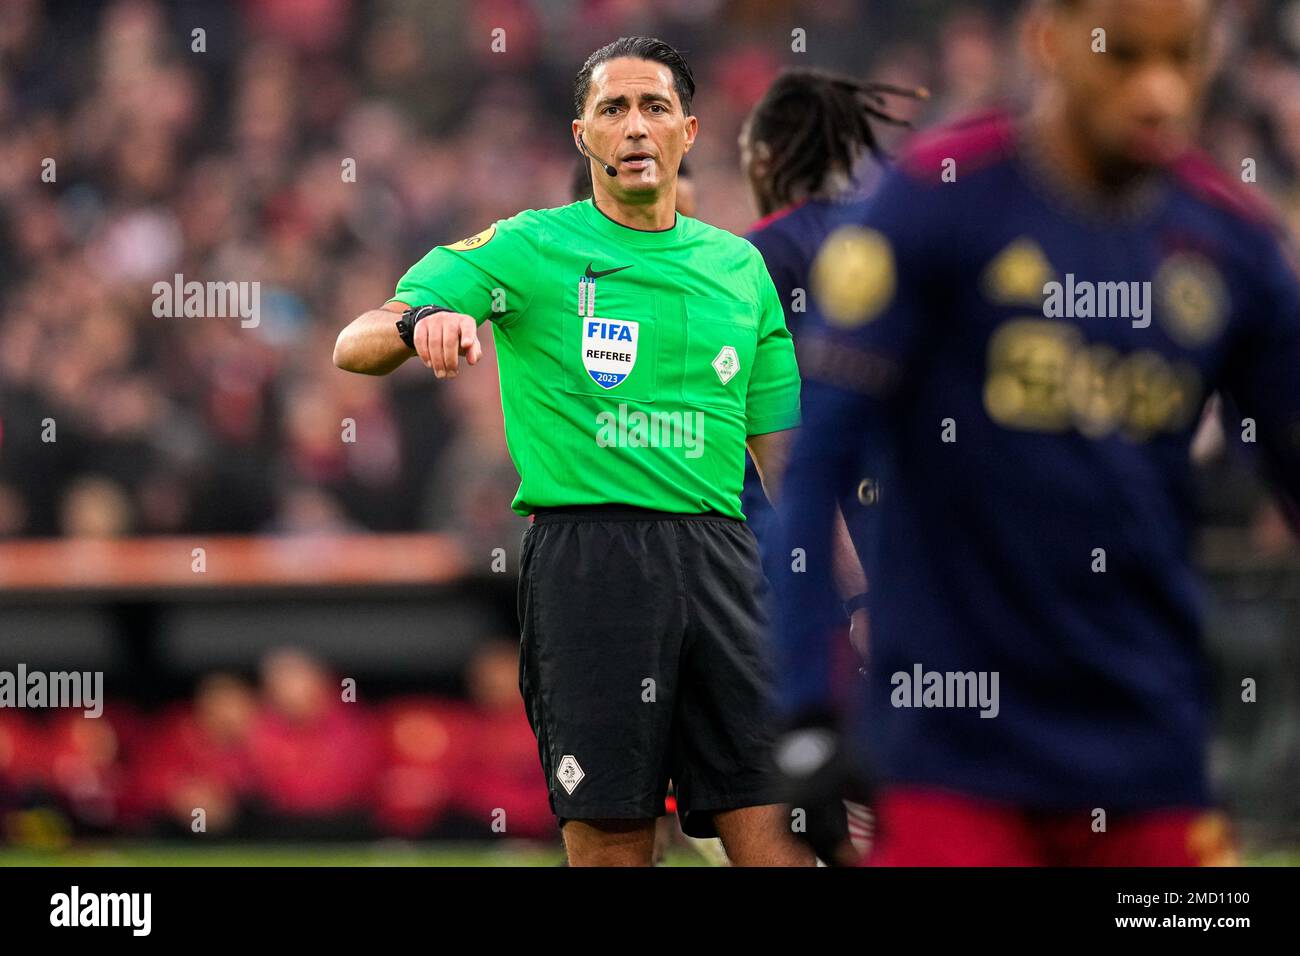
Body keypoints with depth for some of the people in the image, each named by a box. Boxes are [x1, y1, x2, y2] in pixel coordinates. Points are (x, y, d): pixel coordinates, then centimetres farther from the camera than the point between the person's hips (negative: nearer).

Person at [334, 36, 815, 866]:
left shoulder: (739, 266, 16)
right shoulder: (530, 248, 5)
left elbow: (781, 450, 21)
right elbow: (355, 346, -2)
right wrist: (419, 322, -26)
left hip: (720, 556, 3)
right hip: (587, 546, -3)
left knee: (774, 833, -5)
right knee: (611, 841, -5)